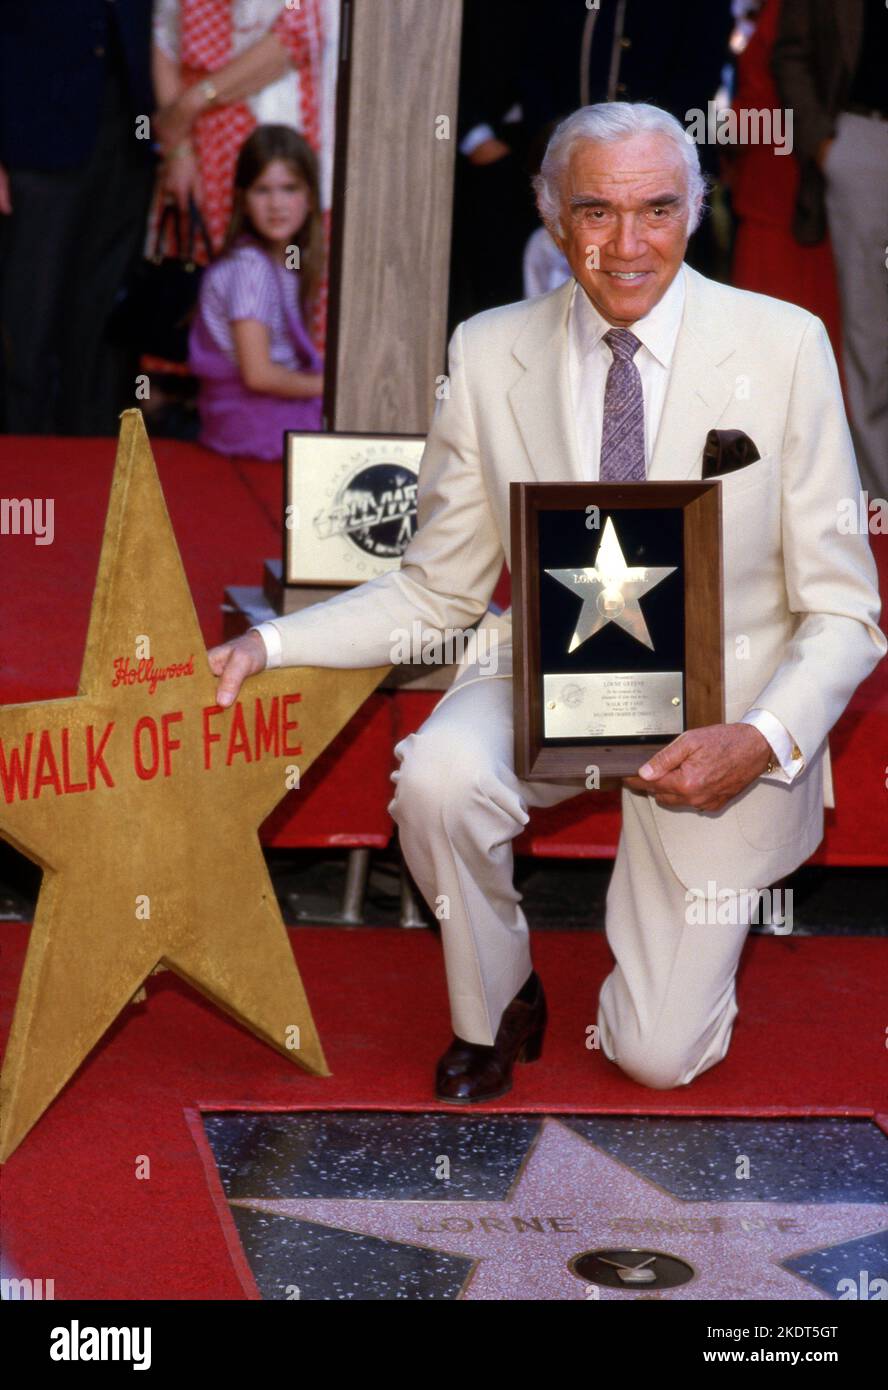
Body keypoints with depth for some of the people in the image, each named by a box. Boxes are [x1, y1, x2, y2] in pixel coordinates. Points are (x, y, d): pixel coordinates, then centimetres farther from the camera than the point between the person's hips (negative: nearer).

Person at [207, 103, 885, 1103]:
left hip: (721, 711, -1)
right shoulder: (488, 354, -6)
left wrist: (762, 739, -26)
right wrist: (270, 644, -13)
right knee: (438, 778, -33)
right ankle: (493, 1009, -1)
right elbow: (439, 589, 2)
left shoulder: (784, 347, -12)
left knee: (655, 1055, -3)